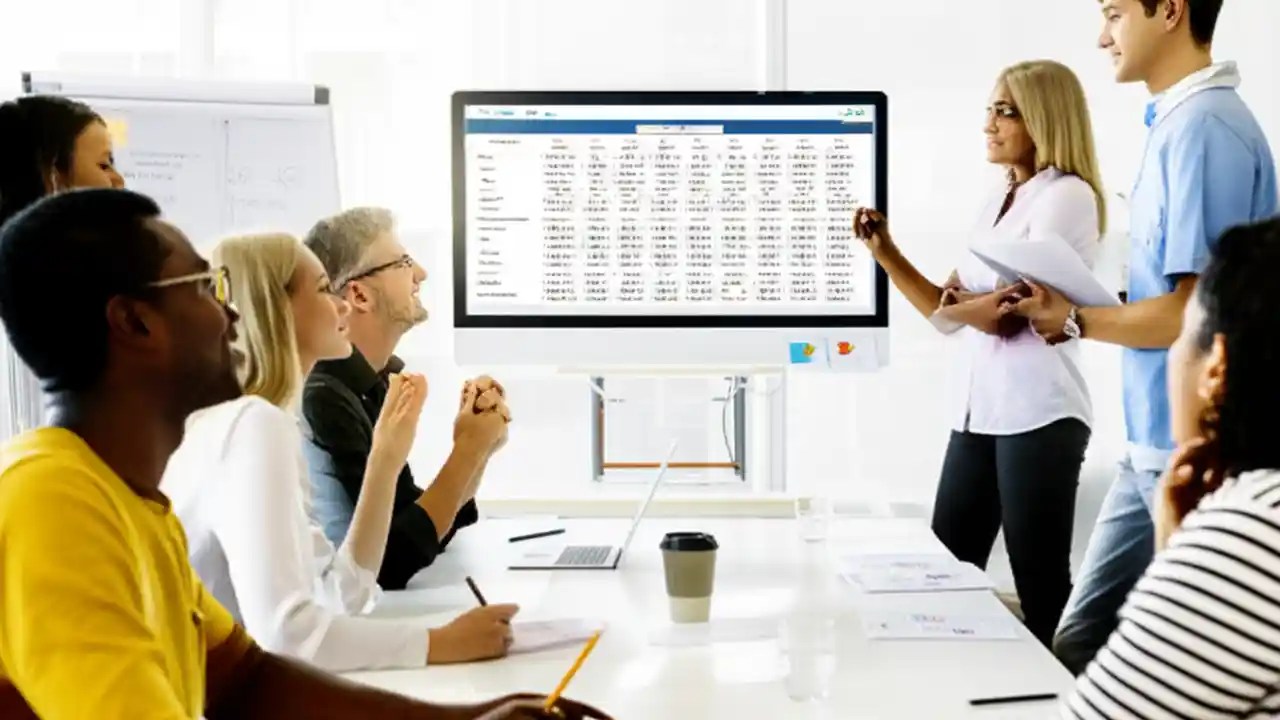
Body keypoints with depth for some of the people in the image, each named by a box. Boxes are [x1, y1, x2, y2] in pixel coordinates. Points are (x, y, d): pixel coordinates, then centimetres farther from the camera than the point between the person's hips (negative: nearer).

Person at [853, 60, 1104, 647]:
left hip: (1037, 416, -8)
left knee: (1040, 586, -2)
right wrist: (886, 253, 8)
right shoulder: (996, 203, 18)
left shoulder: (1067, 196, -6)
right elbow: (950, 314, 16)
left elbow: (1010, 315, -14)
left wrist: (960, 302, 6)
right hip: (976, 411, 8)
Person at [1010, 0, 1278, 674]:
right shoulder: (1175, 123, 11)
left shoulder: (1203, 128, -18)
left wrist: (1076, 320, -8)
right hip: (1155, 446, 9)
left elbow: (1196, 311, -21)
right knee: (1081, 642, 15)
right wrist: (1071, 313, 8)